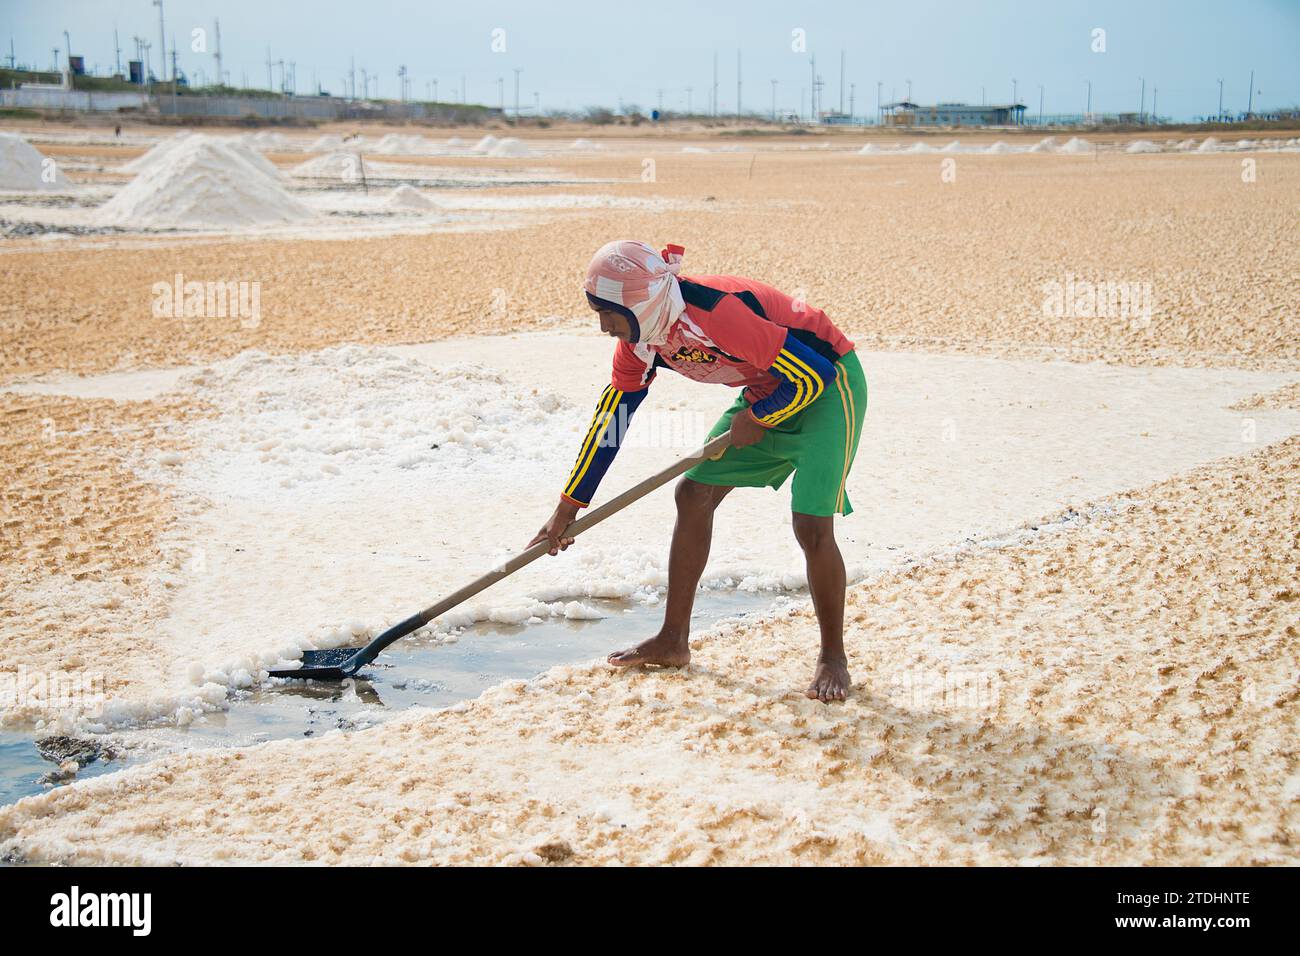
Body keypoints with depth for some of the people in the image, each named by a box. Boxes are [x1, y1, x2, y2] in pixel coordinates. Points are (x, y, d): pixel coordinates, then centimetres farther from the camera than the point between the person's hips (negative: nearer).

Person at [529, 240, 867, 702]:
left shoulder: (715, 311, -35)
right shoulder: (640, 337, -8)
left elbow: (813, 374, -30)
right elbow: (610, 417, 2)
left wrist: (756, 420, -14)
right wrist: (568, 507, 4)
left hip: (829, 384, -9)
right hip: (767, 390, 9)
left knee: (812, 525, -19)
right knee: (694, 494, 5)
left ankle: (833, 658, 2)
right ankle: (673, 641, 17)